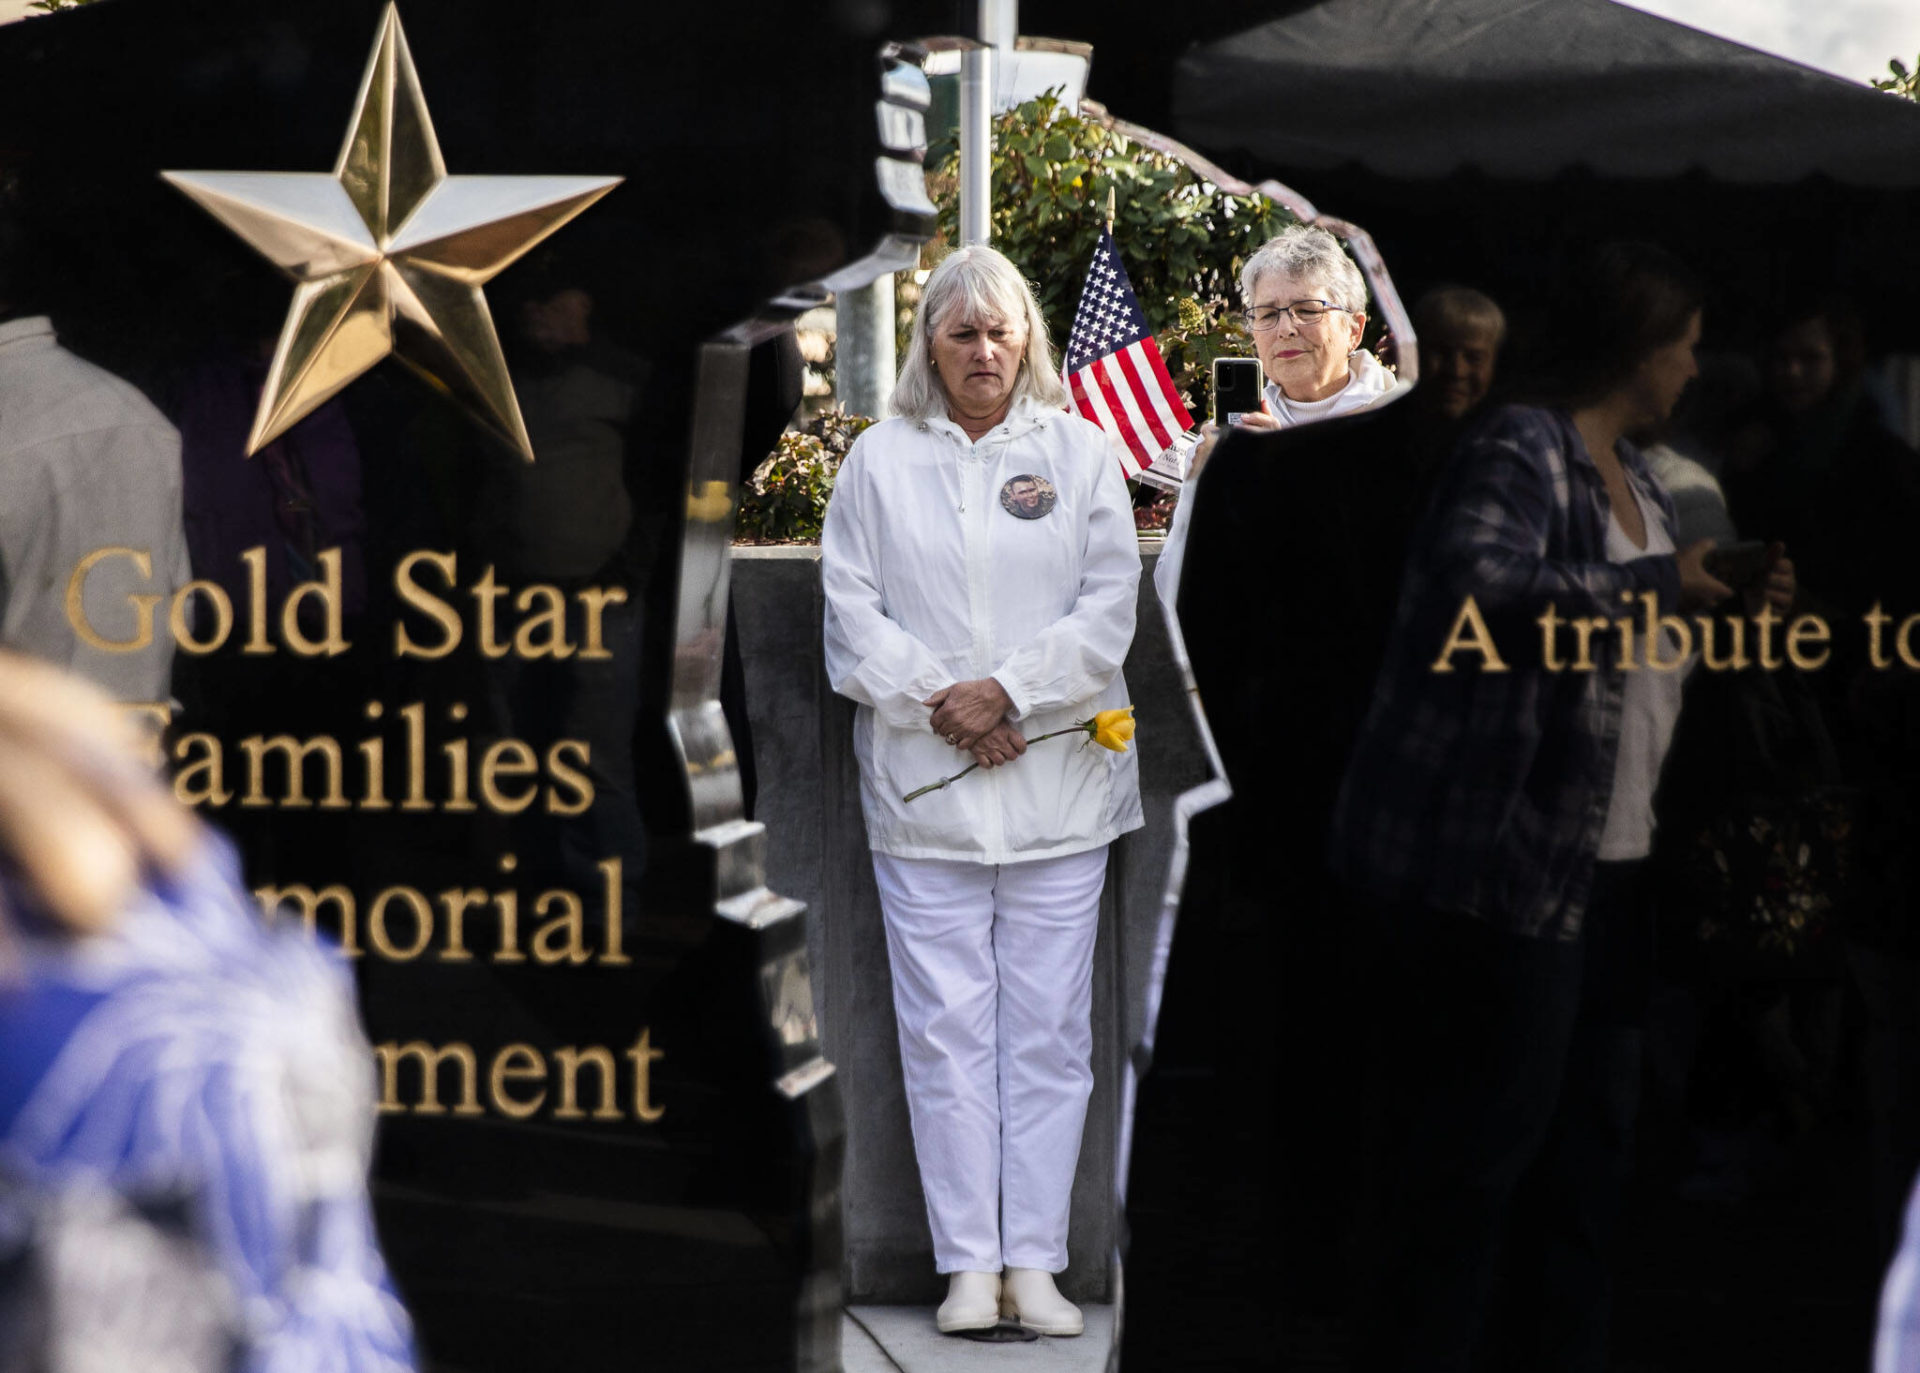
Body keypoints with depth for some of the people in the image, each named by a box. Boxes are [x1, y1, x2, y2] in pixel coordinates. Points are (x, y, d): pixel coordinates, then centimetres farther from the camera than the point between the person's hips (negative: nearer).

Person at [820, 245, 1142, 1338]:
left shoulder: (1079, 452, 8)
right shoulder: (880, 460, 10)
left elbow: (1109, 605, 1)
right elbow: (853, 609, 4)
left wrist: (1007, 692, -10)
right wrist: (938, 703, -9)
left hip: (1058, 784, 0)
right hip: (924, 786, 0)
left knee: (1048, 1029, 1)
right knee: (947, 1027, -2)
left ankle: (1035, 1259, 5)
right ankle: (969, 1260, 2)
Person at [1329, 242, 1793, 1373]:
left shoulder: (1636, 475, 16)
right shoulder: (1520, 453, -14)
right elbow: (1486, 587, -33)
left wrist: (1734, 601, 12)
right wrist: (1657, 586, -27)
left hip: (1606, 857, 10)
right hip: (1506, 856, -10)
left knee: (1595, 1131, 16)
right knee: (1490, 1132, -7)